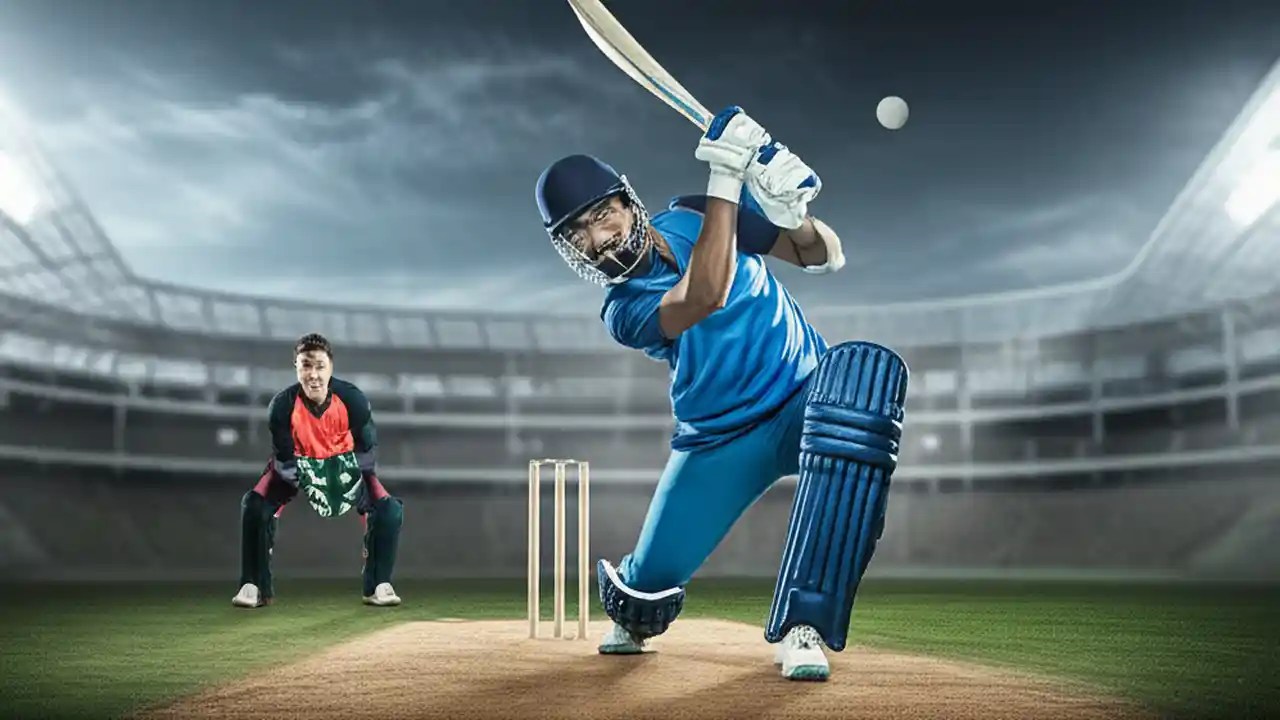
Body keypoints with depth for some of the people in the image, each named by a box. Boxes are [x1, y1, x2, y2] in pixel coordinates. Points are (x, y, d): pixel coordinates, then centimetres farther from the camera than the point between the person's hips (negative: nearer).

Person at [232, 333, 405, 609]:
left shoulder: (353, 399, -28)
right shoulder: (282, 405, -28)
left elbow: (366, 449, -16)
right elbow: (284, 459, -17)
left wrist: (356, 485, -26)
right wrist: (303, 487, -31)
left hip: (344, 461, 0)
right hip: (298, 463, 0)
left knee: (389, 510, -20)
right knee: (254, 506, -22)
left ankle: (378, 585, -3)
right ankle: (255, 586, -6)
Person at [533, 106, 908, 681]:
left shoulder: (695, 217, -7)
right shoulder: (623, 311, -14)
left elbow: (826, 257, -6)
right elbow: (704, 297, -36)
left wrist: (790, 212, -28)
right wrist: (726, 179, -41)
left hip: (806, 400, 0)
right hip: (718, 441, 0)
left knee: (863, 370, -36)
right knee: (650, 580, -9)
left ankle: (802, 626, -33)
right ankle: (630, 617, 40)